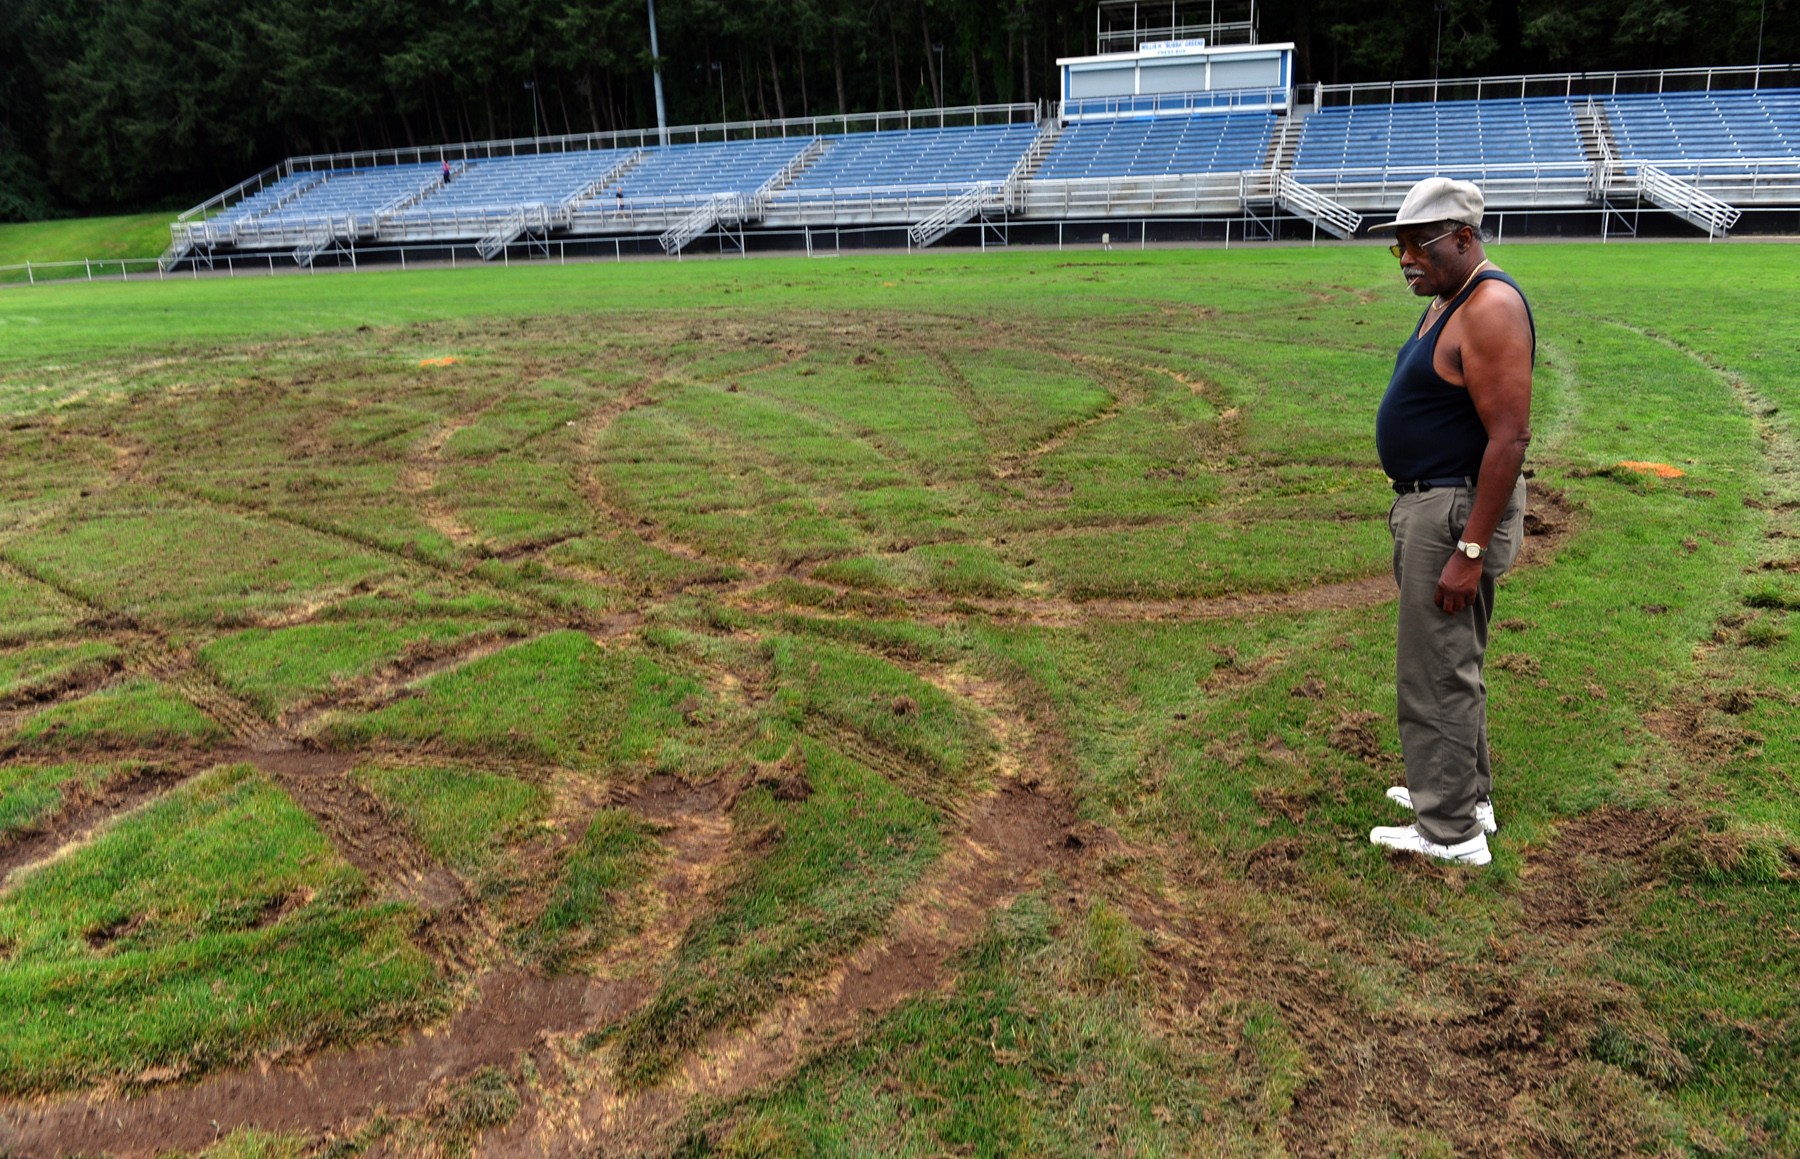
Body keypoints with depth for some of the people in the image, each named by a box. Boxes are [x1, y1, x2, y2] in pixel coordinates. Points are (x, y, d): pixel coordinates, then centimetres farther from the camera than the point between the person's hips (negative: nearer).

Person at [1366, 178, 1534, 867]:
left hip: (1459, 511, -11)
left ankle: (1451, 832, 10)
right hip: (1431, 502, 11)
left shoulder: (1490, 308, -20)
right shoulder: (1446, 301, 12)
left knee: (1435, 674, -2)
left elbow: (1510, 437, -25)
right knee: (1452, 663, 21)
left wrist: (1470, 551, -26)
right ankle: (1467, 793, 36)